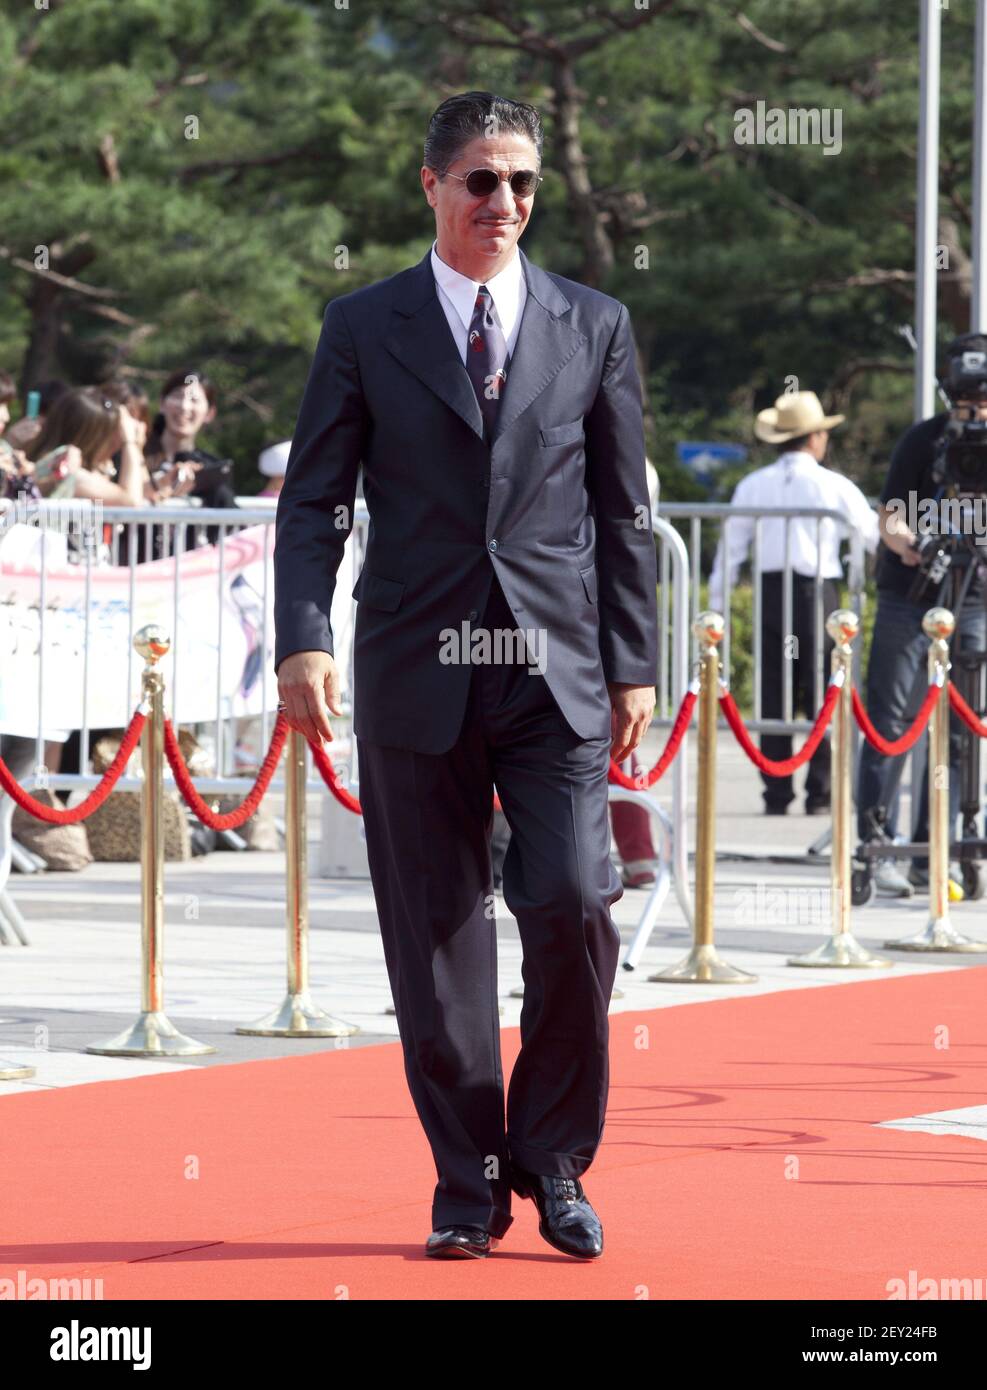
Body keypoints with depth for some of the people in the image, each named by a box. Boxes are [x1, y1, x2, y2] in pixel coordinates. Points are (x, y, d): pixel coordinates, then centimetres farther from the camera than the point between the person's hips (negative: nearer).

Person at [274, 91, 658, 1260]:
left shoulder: (594, 327, 9)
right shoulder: (363, 328, 5)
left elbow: (622, 511, 10)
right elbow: (313, 500, 3)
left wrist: (633, 666, 5)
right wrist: (304, 640, -12)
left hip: (557, 673, 0)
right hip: (416, 673, 0)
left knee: (573, 907, -11)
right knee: (435, 933, 3)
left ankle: (553, 1160, 7)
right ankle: (468, 1182, 14)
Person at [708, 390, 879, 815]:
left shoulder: (752, 486, 5)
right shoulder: (833, 486, -1)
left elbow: (731, 548, 7)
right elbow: (876, 535, 8)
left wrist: (717, 607, 13)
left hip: (769, 592, 2)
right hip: (818, 592, -2)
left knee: (773, 699, 5)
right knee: (822, 699, 3)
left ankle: (776, 795, 3)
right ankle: (820, 793, -1)